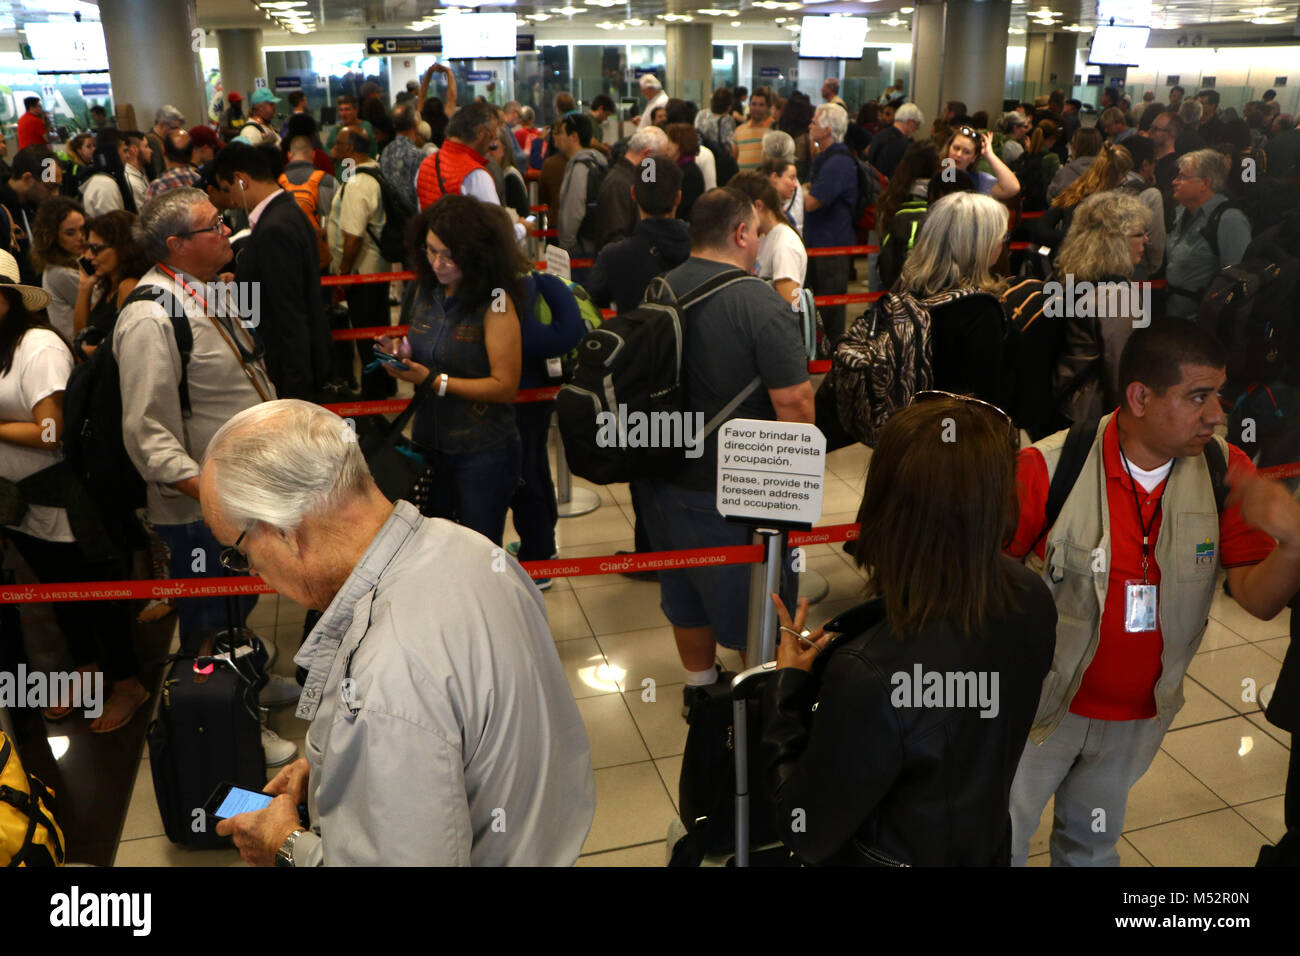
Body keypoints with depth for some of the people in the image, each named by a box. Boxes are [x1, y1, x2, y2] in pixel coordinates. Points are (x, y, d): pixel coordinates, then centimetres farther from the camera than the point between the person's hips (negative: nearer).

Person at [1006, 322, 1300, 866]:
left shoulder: (1226, 471, -12)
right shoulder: (1048, 468, -25)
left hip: (1139, 717, 4)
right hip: (1043, 707, -3)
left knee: (1091, 845, 26)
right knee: (1000, 843, 15)